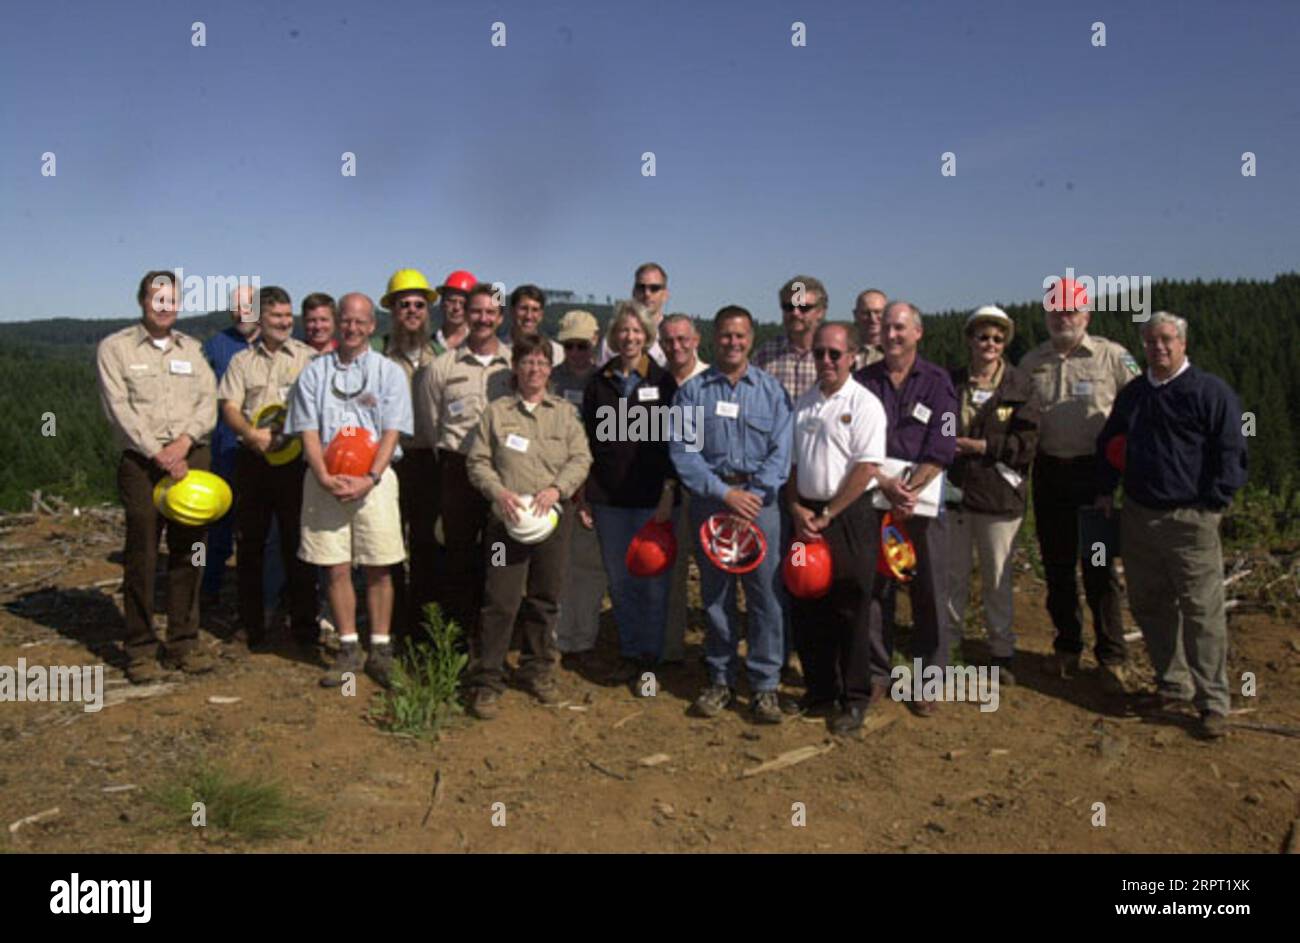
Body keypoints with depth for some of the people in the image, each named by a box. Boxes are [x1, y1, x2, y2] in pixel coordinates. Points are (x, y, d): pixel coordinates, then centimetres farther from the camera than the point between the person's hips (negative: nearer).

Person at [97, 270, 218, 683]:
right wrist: (158, 455, -14)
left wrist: (184, 442, -12)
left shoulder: (191, 349, 15)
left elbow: (208, 402, 6)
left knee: (188, 552, 6)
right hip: (141, 462, -3)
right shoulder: (115, 347, 3)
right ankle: (141, 648, 8)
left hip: (192, 459, 4)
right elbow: (120, 409, -6)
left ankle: (184, 641, 15)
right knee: (141, 556, -2)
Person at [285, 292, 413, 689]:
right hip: (325, 479, 1)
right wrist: (325, 478, -12)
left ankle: (380, 651, 9)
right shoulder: (313, 372, 10)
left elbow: (391, 433, -2)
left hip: (375, 478, -1)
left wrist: (370, 479, -15)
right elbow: (308, 432, 3)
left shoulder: (389, 372, 6)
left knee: (378, 569, 0)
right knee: (336, 568, 4)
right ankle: (348, 650, 14)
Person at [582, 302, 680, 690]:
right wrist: (583, 495, 6)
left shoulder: (663, 382, 1)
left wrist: (669, 491, -10)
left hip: (652, 497, -3)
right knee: (619, 580, 9)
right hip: (608, 498, 3)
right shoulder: (599, 383, 9)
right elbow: (588, 440, 11)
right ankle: (629, 653, 22)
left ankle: (649, 657, 14)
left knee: (654, 580, 1)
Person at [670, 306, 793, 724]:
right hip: (709, 499, 1)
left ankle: (765, 684, 7)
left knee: (764, 592, -3)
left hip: (759, 499, 0)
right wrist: (724, 493, -12)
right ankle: (721, 678, 21)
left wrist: (753, 494, -12)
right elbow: (682, 451, -4)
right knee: (715, 594, 8)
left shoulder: (771, 389, 7)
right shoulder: (692, 391, 5)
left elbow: (781, 451, 1)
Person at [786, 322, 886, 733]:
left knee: (849, 610, 0)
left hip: (849, 515, -6)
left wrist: (827, 514, -13)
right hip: (806, 515, 6)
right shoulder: (803, 404, 12)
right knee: (807, 607, 9)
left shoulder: (864, 404, -6)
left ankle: (854, 700, 13)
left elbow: (867, 468, -13)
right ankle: (819, 692, 24)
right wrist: (797, 508, 0)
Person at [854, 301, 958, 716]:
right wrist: (886, 485, -13)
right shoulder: (864, 381, 7)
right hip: (872, 497, 2)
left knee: (928, 591, 2)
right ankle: (877, 673, 17)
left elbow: (941, 448, -5)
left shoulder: (937, 381, 4)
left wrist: (909, 491, -15)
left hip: (922, 500, -1)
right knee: (871, 587, 5)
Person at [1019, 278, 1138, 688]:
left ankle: (1112, 657, 9)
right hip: (1049, 473, 4)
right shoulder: (1031, 362, 9)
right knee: (1057, 565, 10)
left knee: (1099, 567, -1)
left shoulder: (1112, 357, -1)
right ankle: (1067, 647, 24)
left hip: (1095, 472, -3)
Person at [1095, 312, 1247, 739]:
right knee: (1148, 606, 12)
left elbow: (1231, 454, -6)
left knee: (1201, 612, -5)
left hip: (1189, 520, -6)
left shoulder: (1211, 391, -4)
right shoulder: (1132, 394, 14)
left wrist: (1211, 504, -11)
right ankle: (1173, 683, 27)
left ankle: (1212, 703, 3)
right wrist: (1105, 491, 16)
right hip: (1137, 516, 6)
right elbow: (1108, 443, 25)